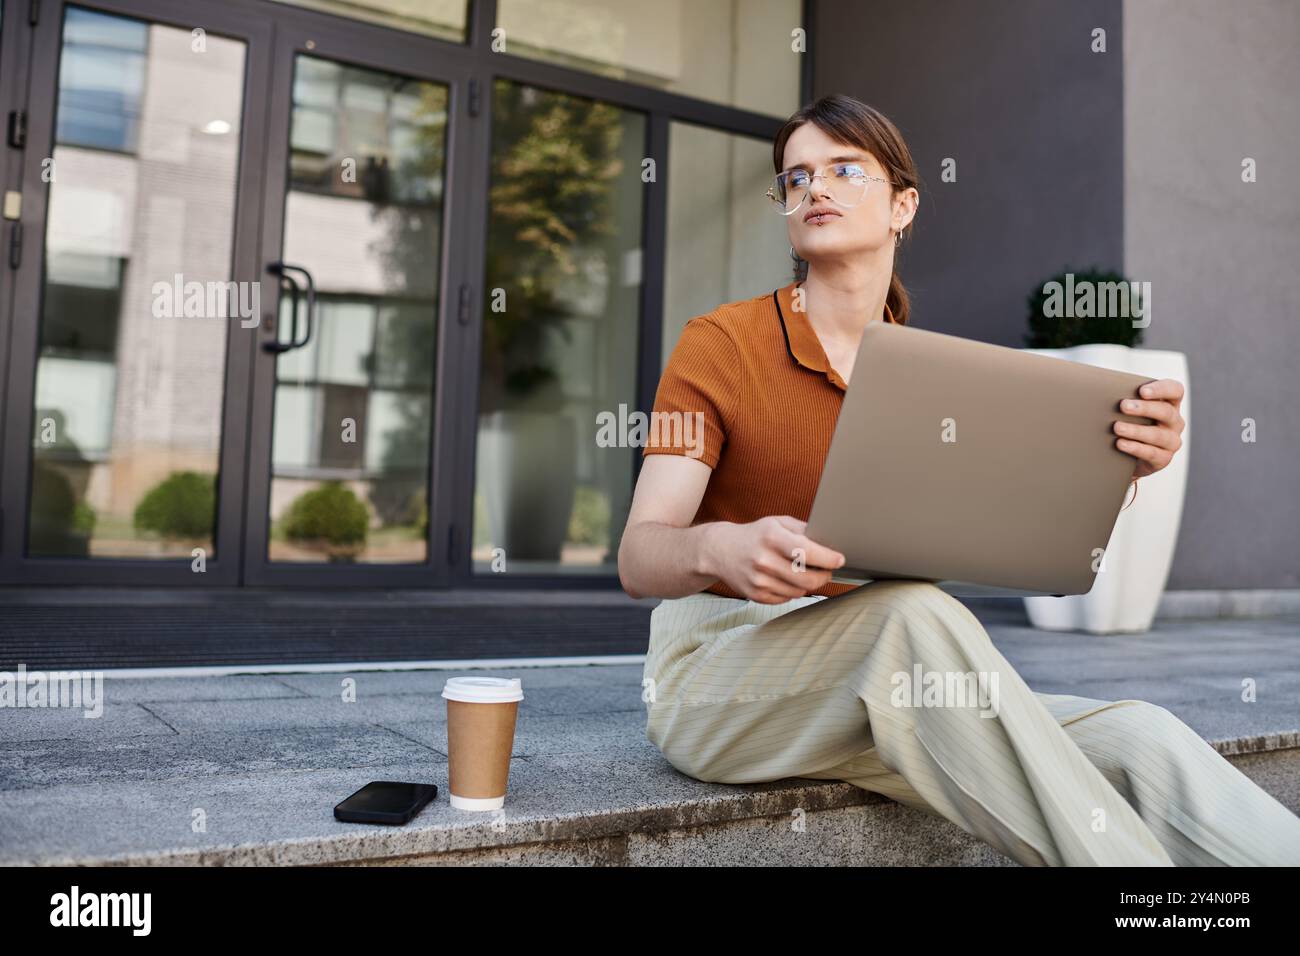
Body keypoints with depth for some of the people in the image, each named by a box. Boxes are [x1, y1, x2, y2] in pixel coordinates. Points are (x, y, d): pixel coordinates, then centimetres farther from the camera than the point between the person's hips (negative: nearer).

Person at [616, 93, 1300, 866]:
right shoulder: (720, 343, -3)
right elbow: (638, 558, -12)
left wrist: (1124, 459, -20)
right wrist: (719, 551, -36)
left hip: (885, 691, 4)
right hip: (719, 667, -4)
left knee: (1138, 740, -21)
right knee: (918, 615, -36)